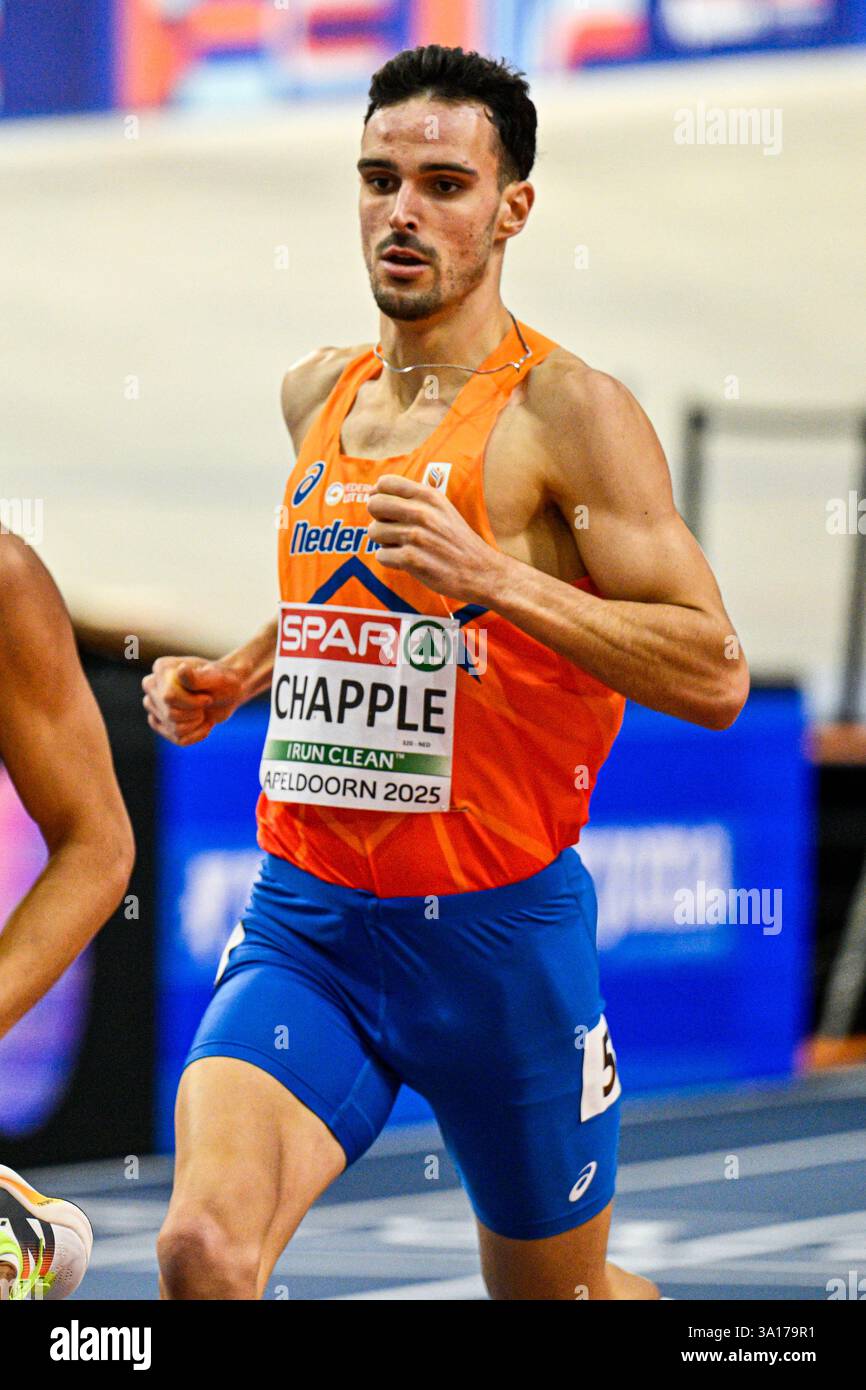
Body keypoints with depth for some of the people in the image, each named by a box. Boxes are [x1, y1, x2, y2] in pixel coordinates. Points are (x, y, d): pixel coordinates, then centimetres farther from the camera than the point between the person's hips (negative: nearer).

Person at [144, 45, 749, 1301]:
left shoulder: (567, 413, -10)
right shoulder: (318, 395, 9)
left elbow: (715, 676, -17)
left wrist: (493, 576, -26)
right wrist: (233, 677, 12)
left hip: (497, 924, -4)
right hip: (306, 918, 4)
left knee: (558, 1291, 15)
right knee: (204, 1247, -22)